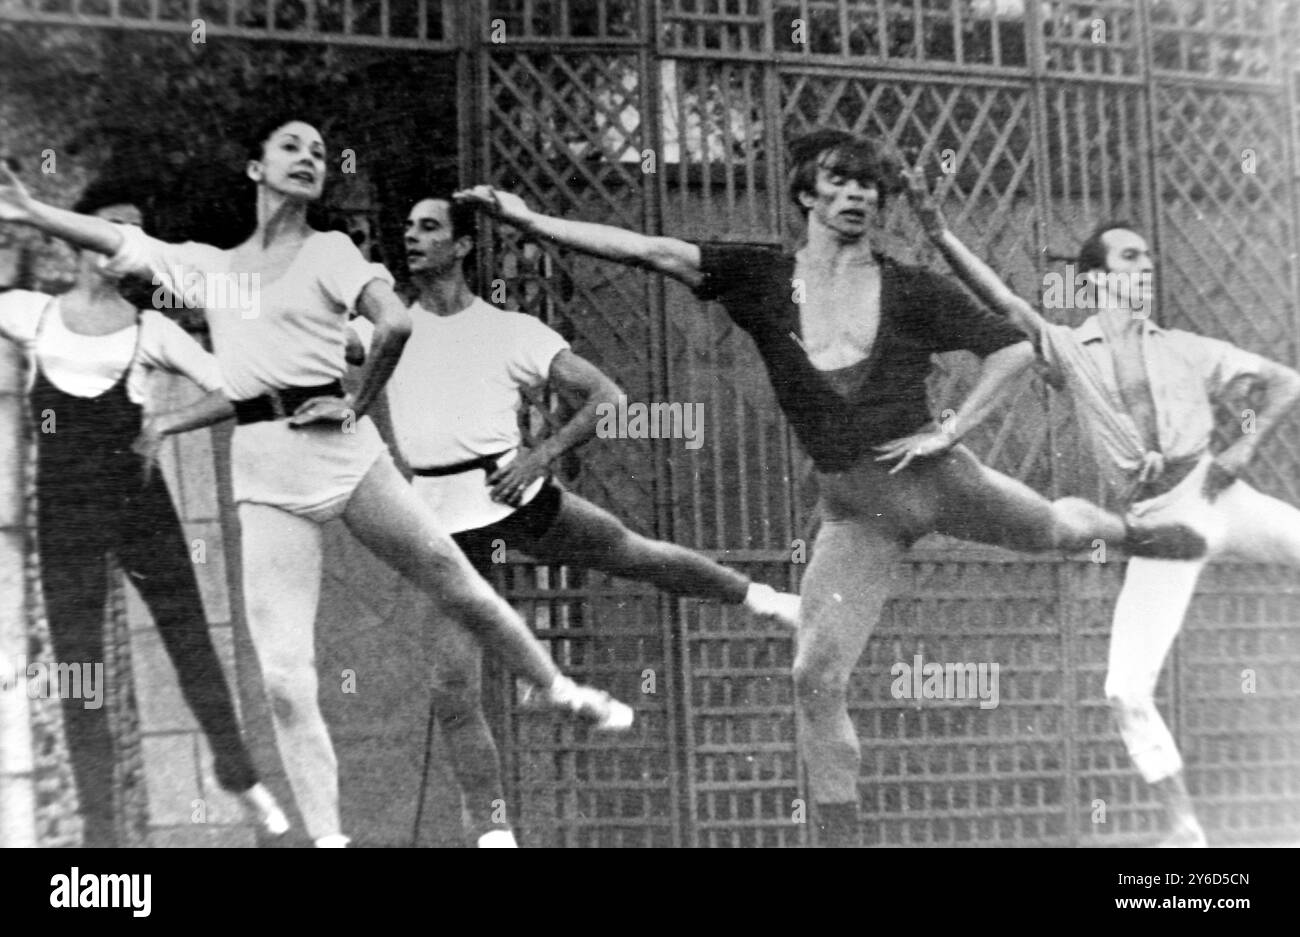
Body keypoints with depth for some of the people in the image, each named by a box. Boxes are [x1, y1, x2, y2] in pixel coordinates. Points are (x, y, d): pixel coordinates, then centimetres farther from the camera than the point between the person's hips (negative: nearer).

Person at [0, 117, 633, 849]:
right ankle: (327, 835, -3)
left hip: (340, 448, -2)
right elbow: (115, 239, 11)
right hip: (262, 468, 3)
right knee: (284, 676, -7)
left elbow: (397, 324, -12)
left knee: (459, 588, 6)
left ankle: (560, 692, 31)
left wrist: (360, 403, -8)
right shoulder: (211, 266, 16)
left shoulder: (328, 251, 4)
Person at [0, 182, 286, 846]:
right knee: (77, 673, 2)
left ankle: (238, 776, 26)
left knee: (189, 642, 6)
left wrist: (168, 423, -17)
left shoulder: (150, 330, 1)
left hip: (140, 504, -1)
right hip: (63, 512, 1)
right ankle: (98, 828, 9)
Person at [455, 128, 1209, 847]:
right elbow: (650, 251, -13)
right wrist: (529, 220, -21)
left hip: (937, 477, 0)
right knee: (816, 677, -8)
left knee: (1057, 531, 22)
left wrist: (953, 430, -8)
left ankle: (1129, 528, 61)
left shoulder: (912, 292, -6)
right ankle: (842, 838, 5)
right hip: (855, 510, 0)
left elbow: (1015, 347, 1)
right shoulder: (763, 280, -4)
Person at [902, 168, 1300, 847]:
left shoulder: (1188, 351, 13)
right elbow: (1001, 300, -6)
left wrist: (1242, 452, -2)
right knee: (1126, 690, -8)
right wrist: (936, 230, -19)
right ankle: (1184, 829, 4)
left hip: (1214, 496, 1)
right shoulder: (1069, 352, 9)